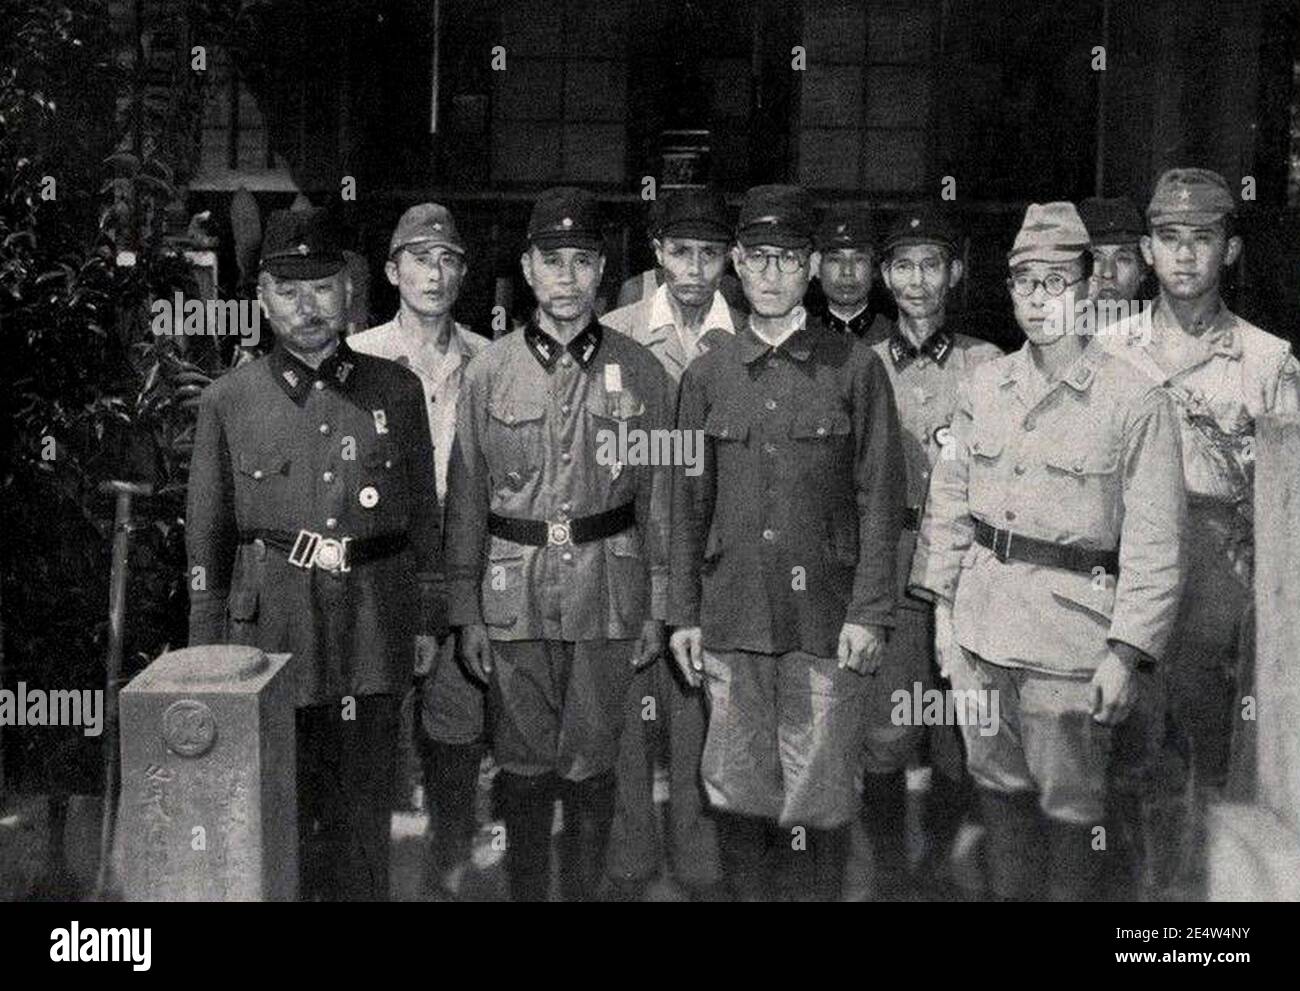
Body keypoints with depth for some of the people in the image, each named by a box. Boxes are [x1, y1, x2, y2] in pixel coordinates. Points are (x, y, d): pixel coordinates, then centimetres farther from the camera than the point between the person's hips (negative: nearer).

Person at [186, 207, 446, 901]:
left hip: (374, 628, 1)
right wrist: (208, 650, 4)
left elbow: (423, 512, 9)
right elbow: (206, 538, 5)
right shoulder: (227, 401, 1)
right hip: (272, 629, -1)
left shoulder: (397, 389, 5)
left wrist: (428, 618, 8)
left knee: (365, 811, 10)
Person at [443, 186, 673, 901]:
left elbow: (659, 494, 6)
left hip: (608, 598, 0)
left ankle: (584, 891, 25)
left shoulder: (641, 372, 3)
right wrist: (466, 611, 2)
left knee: (590, 768, 8)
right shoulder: (488, 372, 3)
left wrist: (657, 607, 4)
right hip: (515, 598, 0)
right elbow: (464, 499, 5)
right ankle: (525, 892, 26)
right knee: (522, 767, 8)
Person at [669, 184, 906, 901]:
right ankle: (745, 894, 25)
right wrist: (683, 613, 7)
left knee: (819, 799, 4)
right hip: (731, 617, 2)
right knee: (737, 788, 9)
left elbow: (880, 497, 0)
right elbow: (690, 502, 11)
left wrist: (870, 612, -6)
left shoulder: (856, 367, 1)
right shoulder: (706, 375, 9)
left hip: (825, 616, -2)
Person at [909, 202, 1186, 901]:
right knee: (998, 784, 17)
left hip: (1070, 630, -4)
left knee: (1070, 802, 9)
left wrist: (1127, 652, -13)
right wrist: (942, 606, 7)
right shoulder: (981, 387, 5)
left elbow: (1154, 546, -10)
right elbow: (949, 502, 11)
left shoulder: (1136, 402, -9)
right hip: (980, 620, 5)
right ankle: (1008, 894, 36)